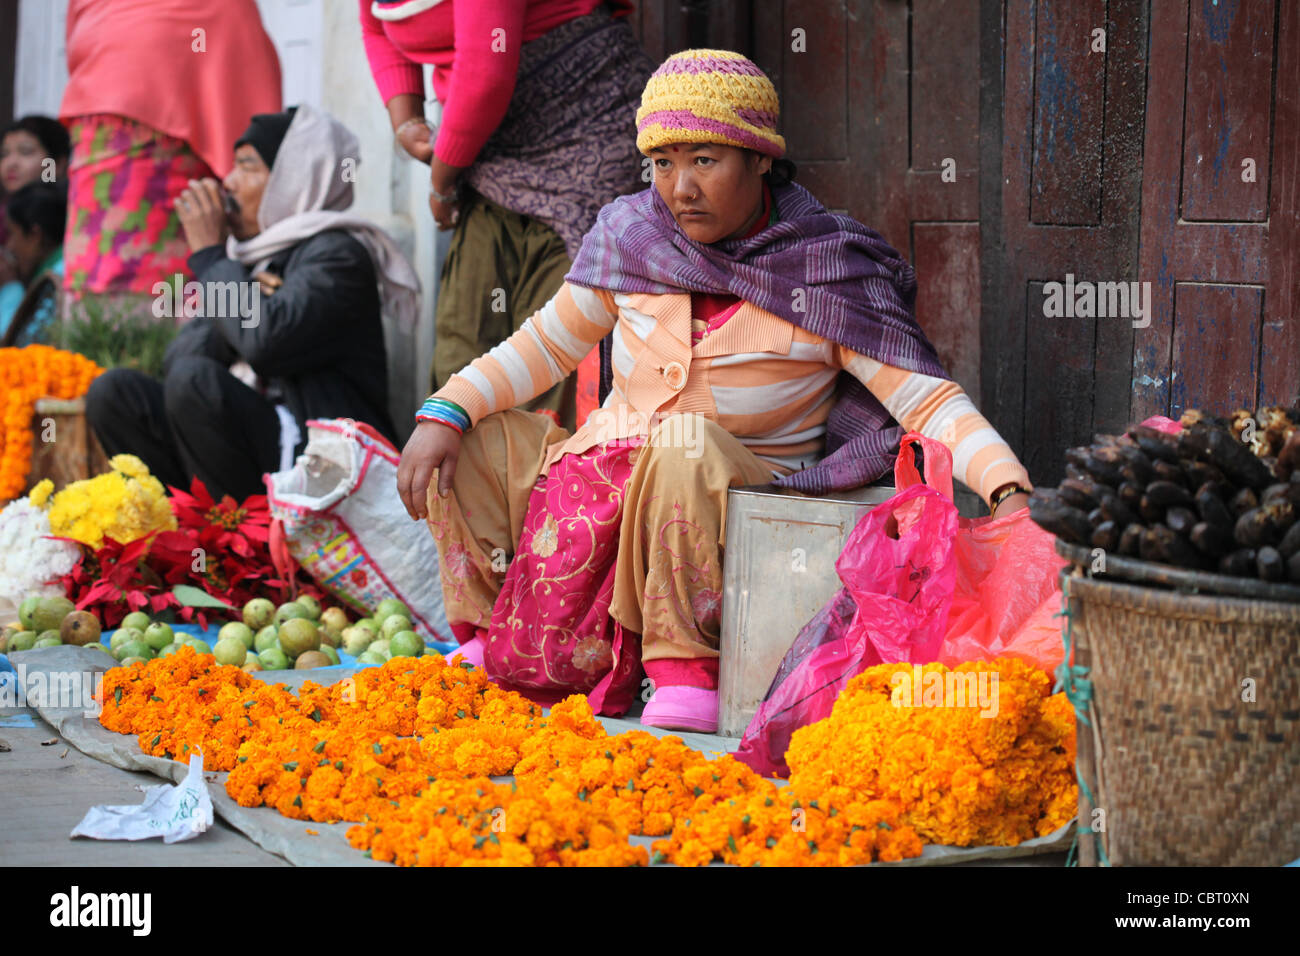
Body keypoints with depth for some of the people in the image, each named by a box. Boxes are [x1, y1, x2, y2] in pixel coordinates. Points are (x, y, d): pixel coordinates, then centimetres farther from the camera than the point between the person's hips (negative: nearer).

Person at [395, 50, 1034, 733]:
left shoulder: (830, 272, -11)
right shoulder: (630, 233, 1)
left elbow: (929, 400, -14)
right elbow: (545, 344, 12)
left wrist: (1009, 491, -31)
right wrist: (443, 414, -2)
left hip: (738, 491, -5)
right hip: (603, 468, 5)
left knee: (687, 445, -36)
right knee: (465, 444, -6)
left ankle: (686, 666, -24)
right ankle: (494, 641, 10)